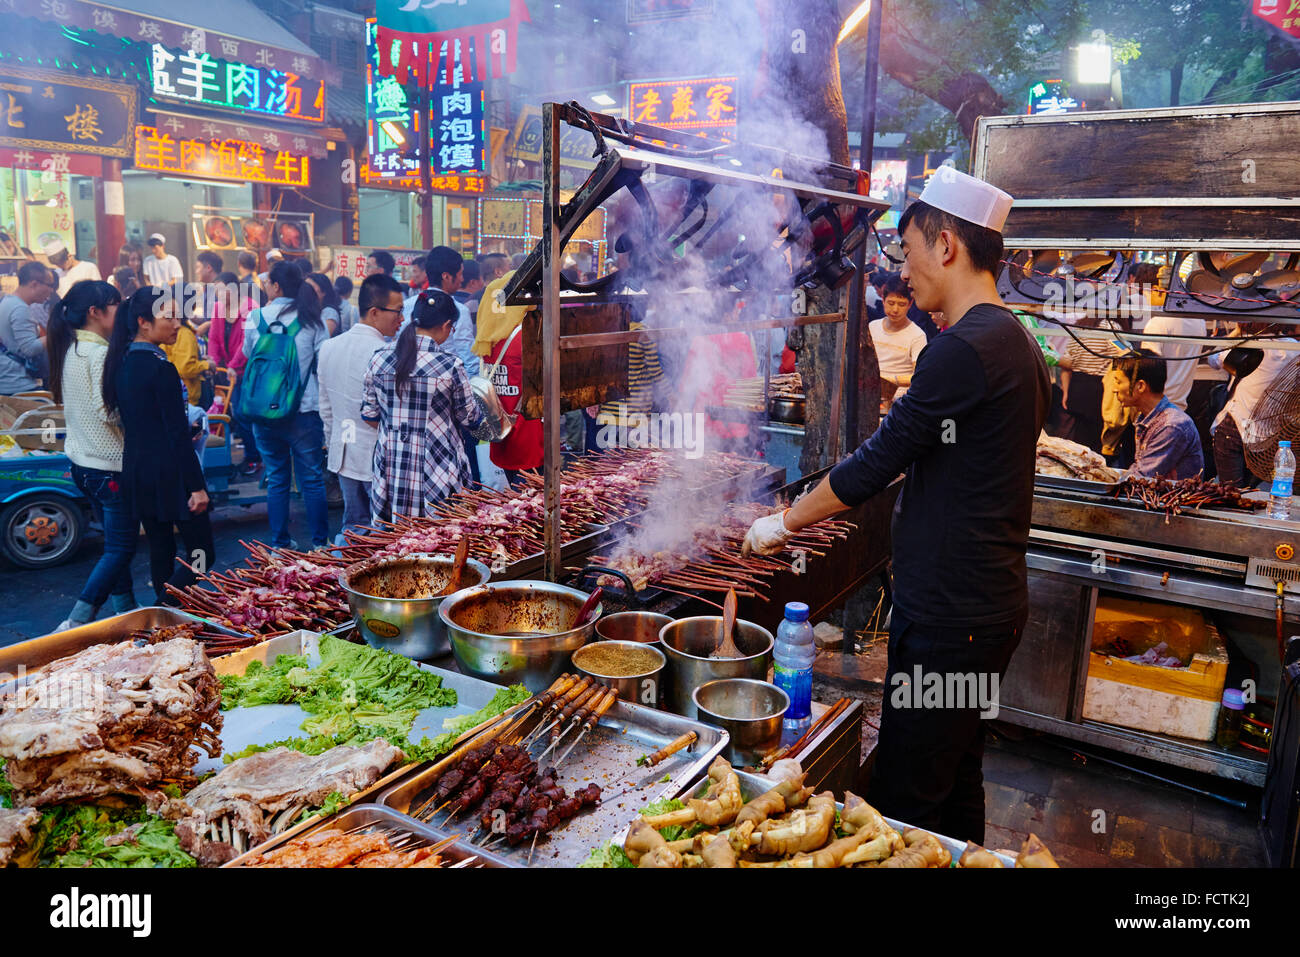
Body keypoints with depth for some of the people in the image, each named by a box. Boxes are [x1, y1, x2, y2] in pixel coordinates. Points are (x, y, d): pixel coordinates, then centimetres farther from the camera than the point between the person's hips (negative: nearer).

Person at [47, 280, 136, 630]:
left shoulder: (69, 349, 10)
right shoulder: (100, 353, -18)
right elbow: (108, 411, -23)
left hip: (81, 459, 10)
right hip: (109, 463, -10)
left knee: (116, 543, 19)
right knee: (121, 546, -2)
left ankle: (126, 610, 28)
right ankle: (76, 623, -5)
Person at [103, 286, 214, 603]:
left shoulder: (121, 363, 8)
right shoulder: (160, 368, -17)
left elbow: (131, 422, 14)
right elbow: (178, 434, -17)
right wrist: (196, 486, -14)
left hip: (135, 470, 9)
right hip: (168, 474, -9)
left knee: (160, 550, 16)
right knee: (203, 554, -1)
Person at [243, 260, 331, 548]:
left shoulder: (256, 317, -3)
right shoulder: (312, 319, -5)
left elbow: (248, 354, 13)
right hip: (304, 409, -1)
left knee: (276, 479, 11)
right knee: (312, 478, 7)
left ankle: (280, 544, 17)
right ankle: (320, 543, 12)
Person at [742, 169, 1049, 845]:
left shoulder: (963, 350, -20)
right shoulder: (1017, 343, 13)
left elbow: (876, 463, -18)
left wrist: (783, 523, -5)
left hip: (949, 619, -10)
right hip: (990, 604, 10)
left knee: (904, 801, 1)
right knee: (956, 782, 22)